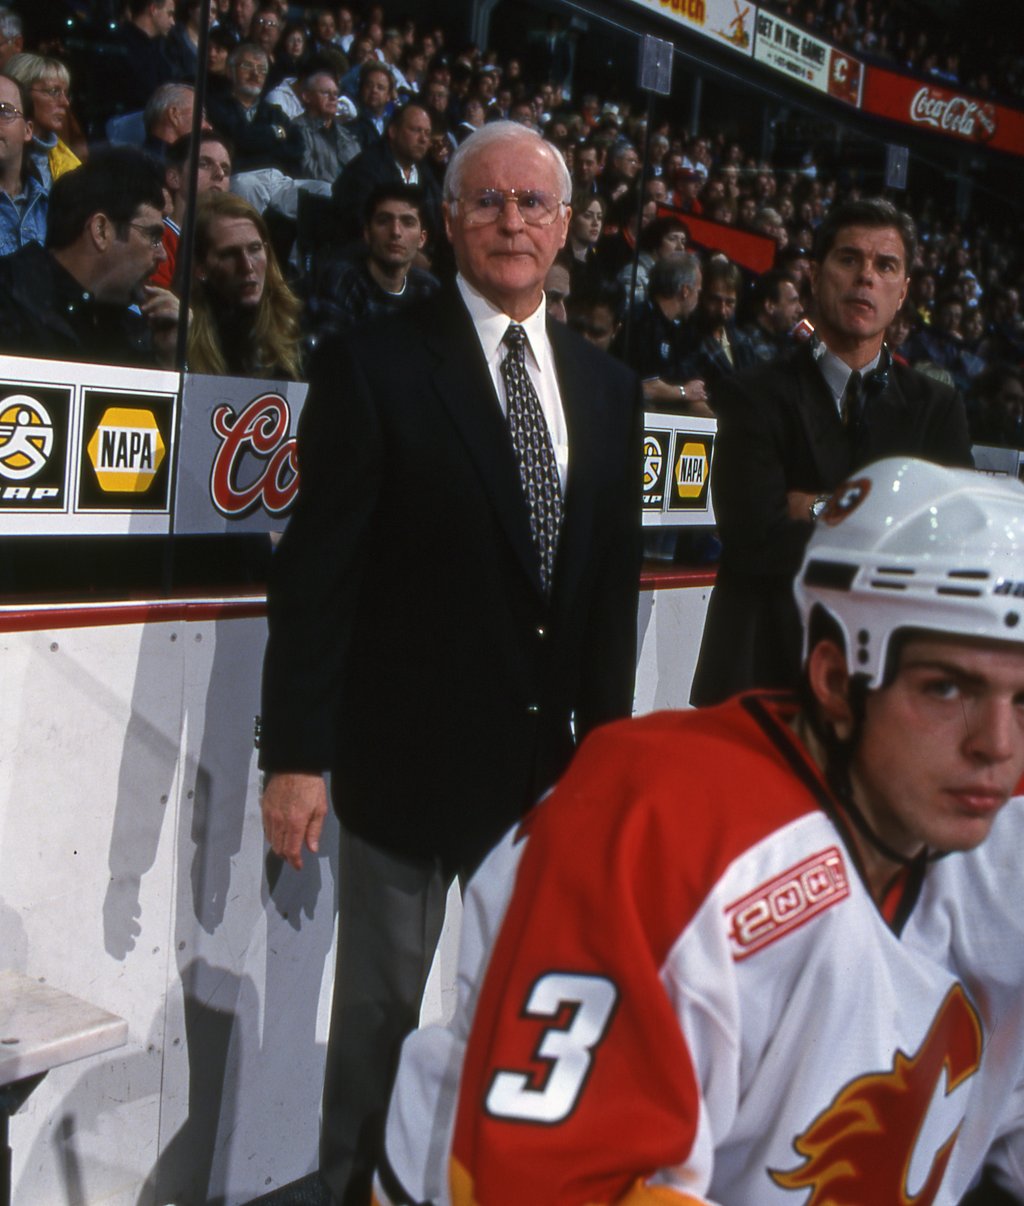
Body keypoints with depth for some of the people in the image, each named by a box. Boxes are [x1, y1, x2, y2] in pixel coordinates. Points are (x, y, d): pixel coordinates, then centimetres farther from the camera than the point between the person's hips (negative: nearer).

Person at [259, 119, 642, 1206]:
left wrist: (606, 740, 10)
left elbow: (613, 583, 11)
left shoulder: (607, 387, 9)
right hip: (409, 750, -4)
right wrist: (297, 755, -13)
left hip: (556, 756, 5)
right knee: (383, 1000, 10)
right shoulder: (374, 365, -7)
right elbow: (315, 573, -10)